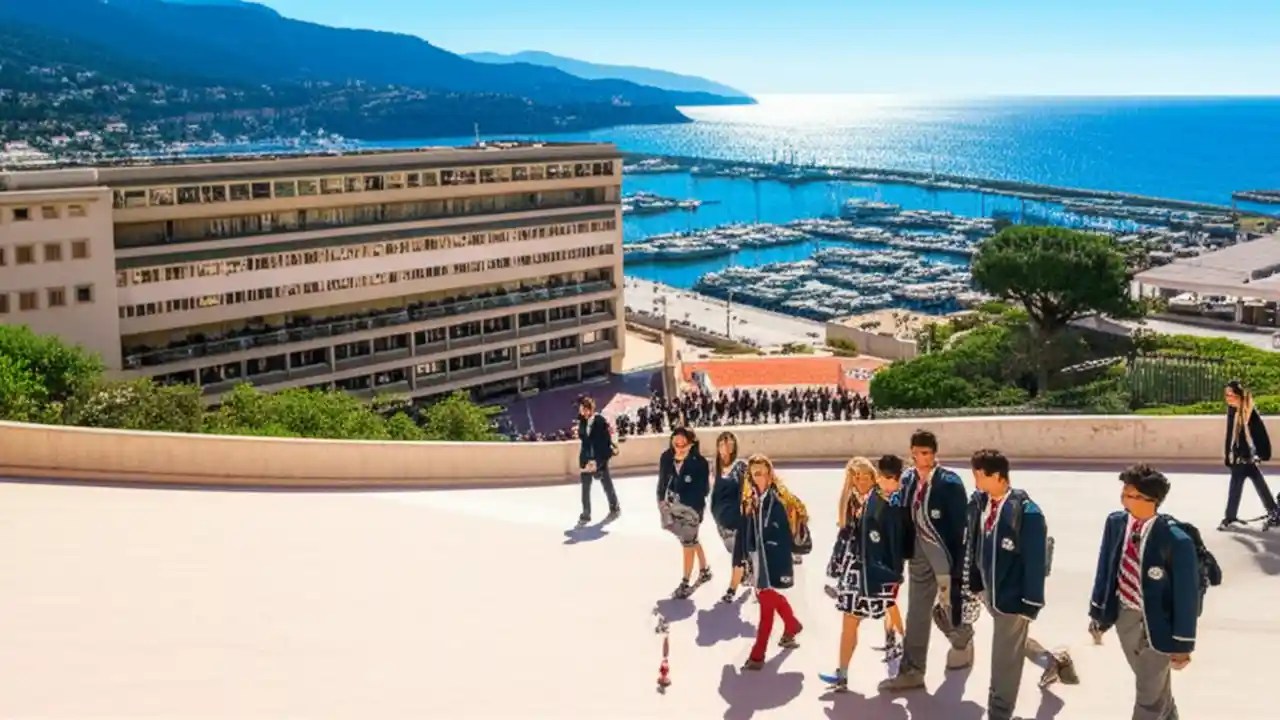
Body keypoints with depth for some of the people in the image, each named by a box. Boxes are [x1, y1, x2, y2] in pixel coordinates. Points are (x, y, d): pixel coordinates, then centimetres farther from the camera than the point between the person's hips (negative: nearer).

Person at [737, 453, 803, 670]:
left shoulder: (777, 500, -14)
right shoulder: (750, 500, 4)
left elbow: (786, 537, -12)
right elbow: (744, 530, 8)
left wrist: (786, 568, -13)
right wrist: (739, 556, 9)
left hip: (773, 559, -7)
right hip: (758, 557, 7)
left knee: (767, 605, -2)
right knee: (774, 599, 23)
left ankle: (758, 655, 2)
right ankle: (792, 626, 49)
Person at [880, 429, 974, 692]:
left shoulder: (950, 483, -16)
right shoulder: (908, 480, 2)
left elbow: (960, 526, -15)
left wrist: (958, 567, -17)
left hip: (946, 555, -5)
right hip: (920, 554, 5)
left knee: (949, 608, 9)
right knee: (916, 614, 9)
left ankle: (963, 640, 42)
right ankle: (911, 671, 16)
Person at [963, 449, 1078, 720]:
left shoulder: (1026, 512, -23)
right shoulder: (979, 502, -3)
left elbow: (1035, 562, -18)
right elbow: (972, 543, 8)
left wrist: (1031, 603, -16)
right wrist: (970, 580, 11)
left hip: (1012, 595, -8)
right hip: (988, 588, 8)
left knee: (1004, 661, 4)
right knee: (1011, 643, 29)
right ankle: (1054, 661, 55)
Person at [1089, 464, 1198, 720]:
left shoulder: (1175, 541, -27)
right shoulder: (1116, 523, -10)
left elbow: (1186, 595, -19)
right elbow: (1106, 569, 3)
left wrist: (1182, 644, -14)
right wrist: (1097, 613, 8)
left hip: (1157, 624, -5)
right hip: (1124, 614, 5)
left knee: (1149, 694, 10)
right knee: (1153, 682, 28)